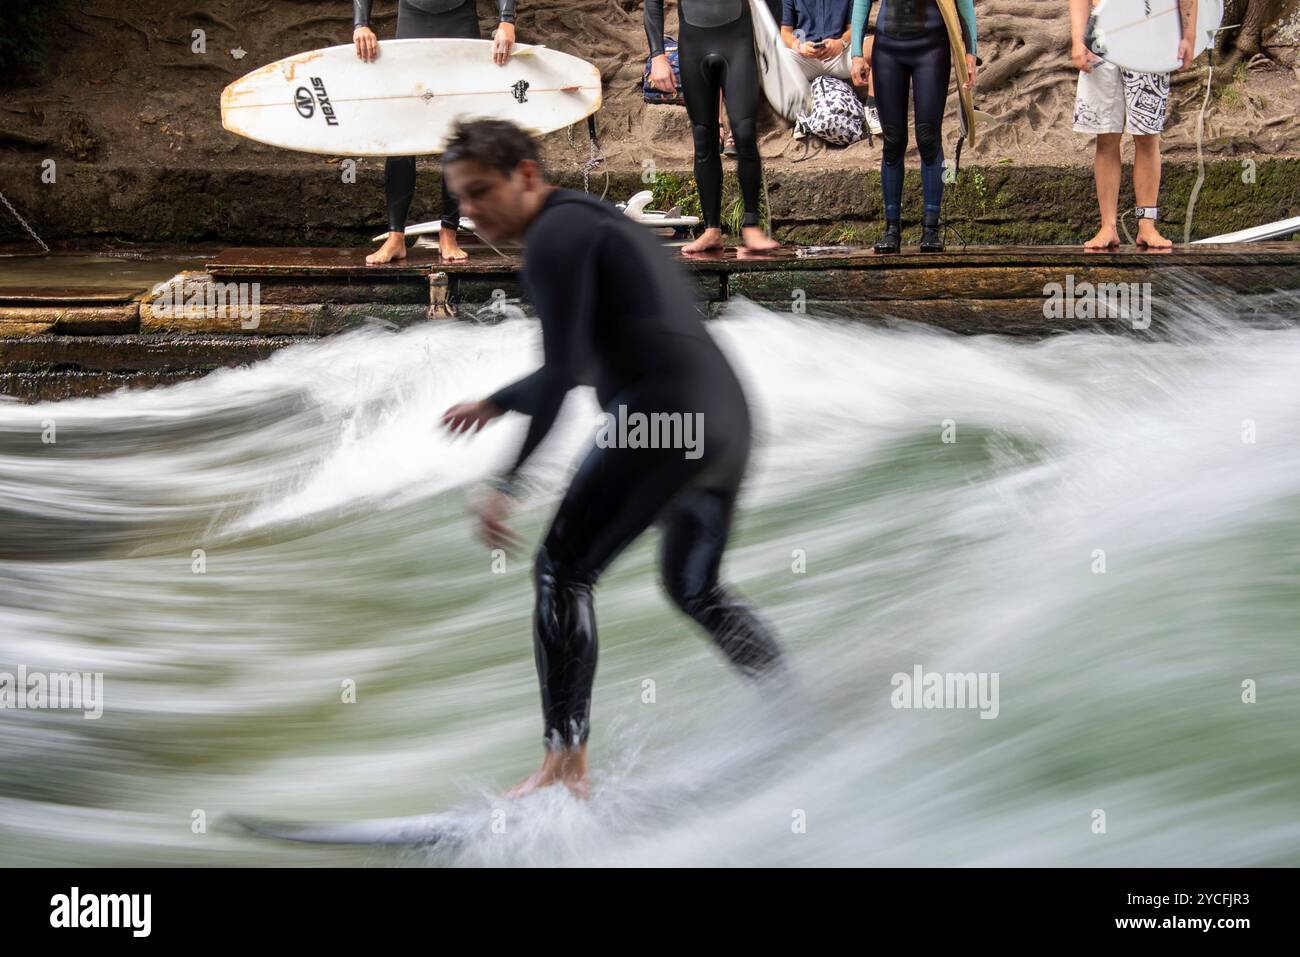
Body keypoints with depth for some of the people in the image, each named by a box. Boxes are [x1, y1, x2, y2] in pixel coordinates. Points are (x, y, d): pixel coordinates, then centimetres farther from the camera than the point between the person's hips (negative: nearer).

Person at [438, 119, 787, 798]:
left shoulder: (555, 236, -5)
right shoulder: (592, 221, 25)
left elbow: (566, 374, -15)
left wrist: (508, 483, -17)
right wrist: (498, 404, 42)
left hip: (660, 417, -10)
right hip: (728, 420, 10)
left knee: (562, 570, -6)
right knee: (694, 590, 23)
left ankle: (566, 763, -13)